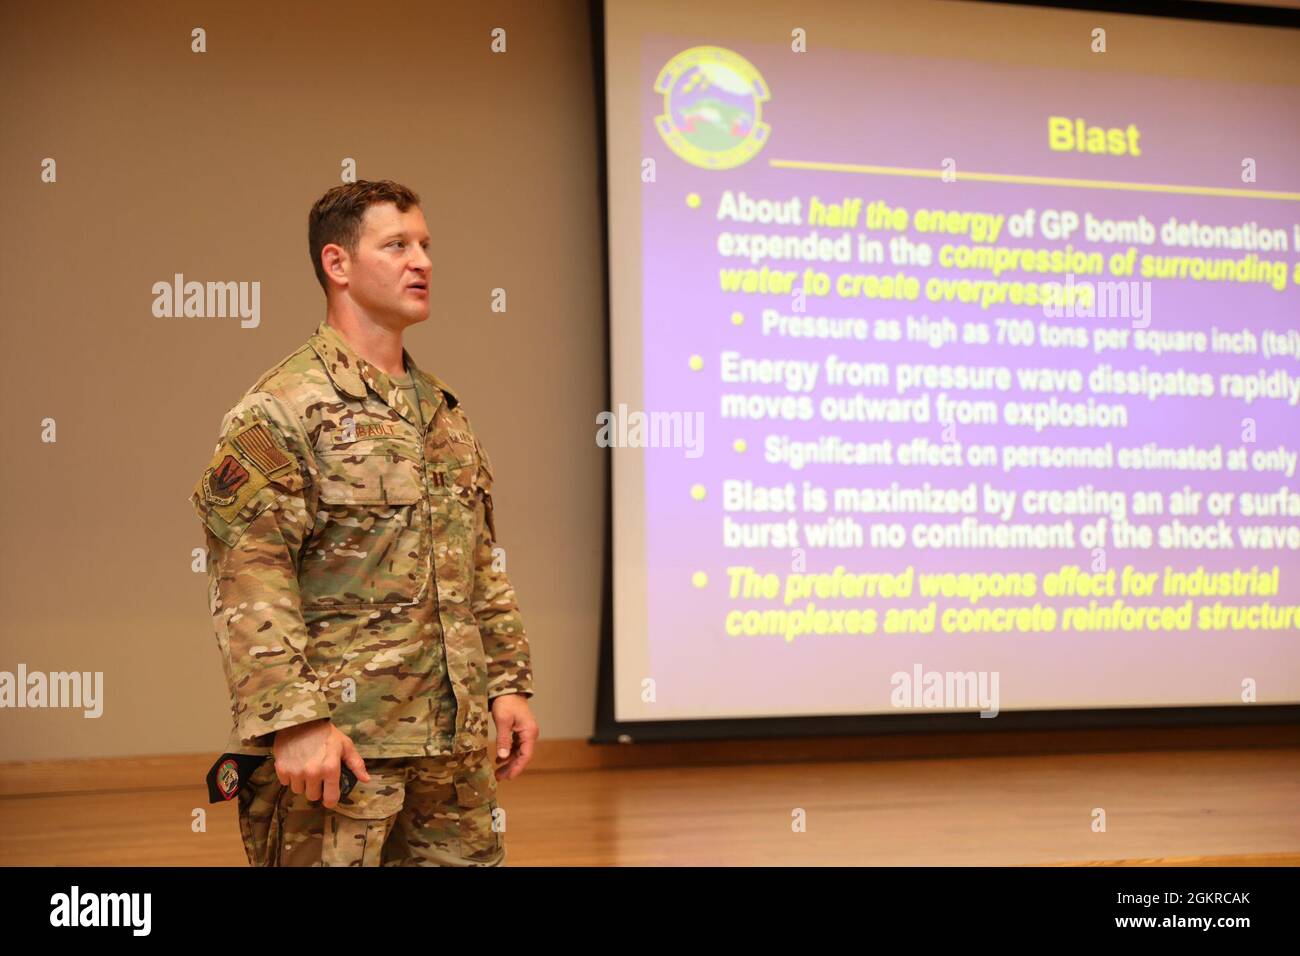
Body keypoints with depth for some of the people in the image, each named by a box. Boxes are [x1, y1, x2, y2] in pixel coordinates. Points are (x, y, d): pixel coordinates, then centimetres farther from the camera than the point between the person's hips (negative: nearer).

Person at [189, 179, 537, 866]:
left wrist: (507, 682, 15)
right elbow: (247, 585, -16)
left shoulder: (444, 412, 17)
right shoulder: (279, 411, -8)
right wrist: (293, 721, -22)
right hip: (339, 745, -7)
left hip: (457, 743, 7)